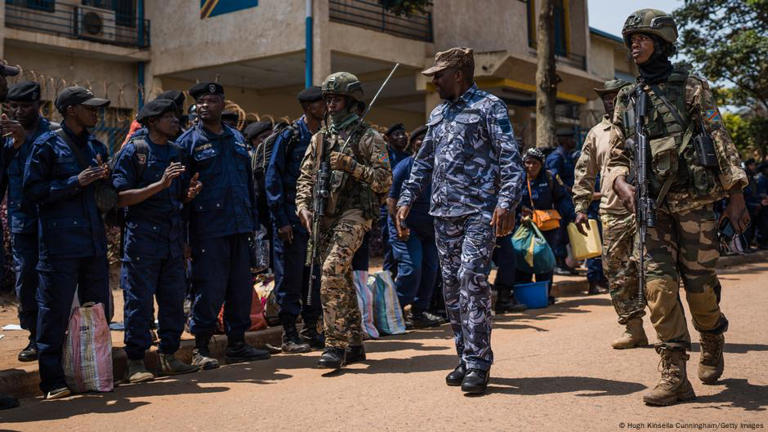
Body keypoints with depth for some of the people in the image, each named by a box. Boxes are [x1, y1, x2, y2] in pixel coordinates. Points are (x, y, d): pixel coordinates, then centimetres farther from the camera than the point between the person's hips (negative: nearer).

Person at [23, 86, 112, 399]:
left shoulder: (97, 147, 17)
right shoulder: (48, 145, -1)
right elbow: (32, 192, -6)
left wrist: (103, 179, 1)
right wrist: (75, 182, -14)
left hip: (94, 241, 6)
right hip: (60, 242, -6)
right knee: (55, 313, -3)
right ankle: (53, 381, 5)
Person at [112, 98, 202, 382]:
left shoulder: (177, 153, 14)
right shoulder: (133, 151, -6)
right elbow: (121, 197, -13)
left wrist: (190, 192, -4)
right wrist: (160, 184, -20)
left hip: (173, 236, 6)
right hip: (142, 234, -6)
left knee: (174, 297, 8)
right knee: (139, 300, -2)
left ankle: (169, 357, 19)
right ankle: (136, 362, 6)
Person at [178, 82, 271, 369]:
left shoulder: (237, 139, 16)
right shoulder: (189, 141, -1)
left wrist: (252, 218, 16)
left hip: (239, 227, 6)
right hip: (208, 228, -6)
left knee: (241, 286, 10)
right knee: (209, 288, -4)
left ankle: (237, 344, 22)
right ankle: (201, 348, 7)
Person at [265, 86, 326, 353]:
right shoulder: (289, 137, -5)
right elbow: (273, 179, -7)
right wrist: (281, 220, -13)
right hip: (292, 216, -6)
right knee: (291, 276, -2)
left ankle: (310, 330, 19)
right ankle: (289, 335, 5)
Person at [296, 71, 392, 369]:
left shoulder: (368, 138, -1)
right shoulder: (320, 138, 17)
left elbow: (384, 180, -8)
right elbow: (305, 178, 17)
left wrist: (351, 165, -16)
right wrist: (304, 207, 1)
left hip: (353, 214, -6)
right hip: (324, 218, 7)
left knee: (332, 272, -22)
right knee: (340, 280, 9)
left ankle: (336, 344, -17)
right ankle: (354, 344, 19)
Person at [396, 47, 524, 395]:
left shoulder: (489, 106, -2)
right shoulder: (438, 114, 19)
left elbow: (510, 158, -9)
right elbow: (423, 162, 25)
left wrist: (507, 202, -20)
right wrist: (406, 199, 16)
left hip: (479, 211, -7)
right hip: (444, 212, 7)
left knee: (473, 280, -14)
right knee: (452, 285, 7)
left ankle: (478, 363, -7)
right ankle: (465, 358, 17)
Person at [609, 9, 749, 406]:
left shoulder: (691, 89, 1)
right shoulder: (626, 101, 12)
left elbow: (721, 143, 0)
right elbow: (617, 157, 14)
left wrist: (736, 198, -5)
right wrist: (622, 185, -9)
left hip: (694, 204, -3)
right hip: (652, 209, 3)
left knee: (699, 285, 2)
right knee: (659, 286, -8)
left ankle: (712, 344, 33)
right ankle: (674, 376, -4)